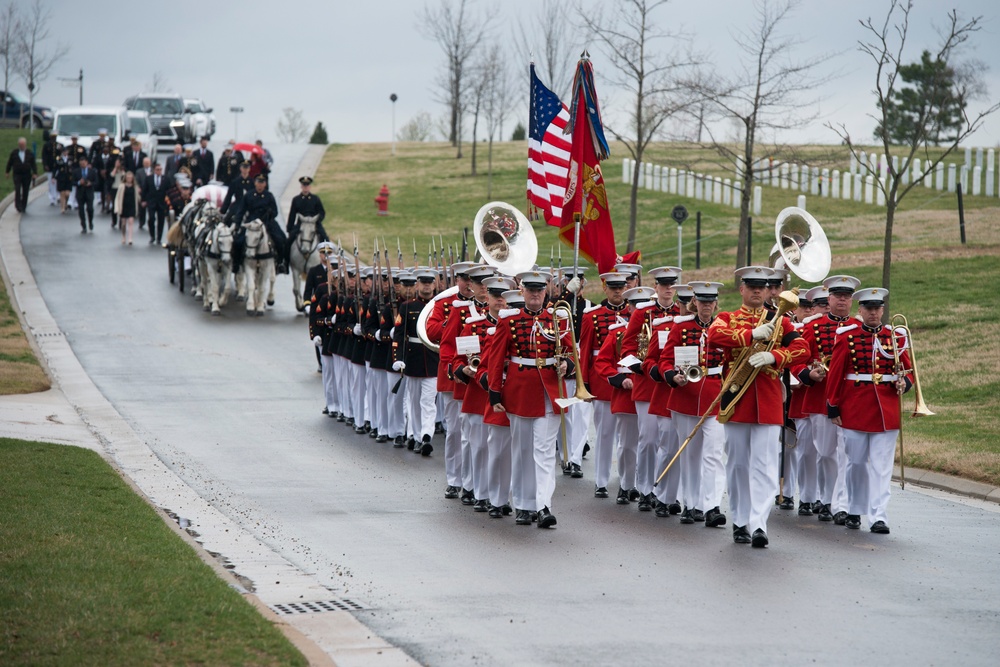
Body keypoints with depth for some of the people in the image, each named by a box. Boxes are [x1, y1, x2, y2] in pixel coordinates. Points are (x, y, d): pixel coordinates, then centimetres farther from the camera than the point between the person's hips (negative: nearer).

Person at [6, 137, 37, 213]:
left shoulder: (30, 153, 2)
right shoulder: (14, 153, 1)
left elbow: (33, 164, 2)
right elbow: (9, 163, 9)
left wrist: (35, 173, -6)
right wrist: (8, 172, 13)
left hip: (27, 175, 1)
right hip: (17, 175, -1)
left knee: (25, 192, 6)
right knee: (17, 191, -13)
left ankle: (23, 207, 16)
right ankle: (18, 207, -12)